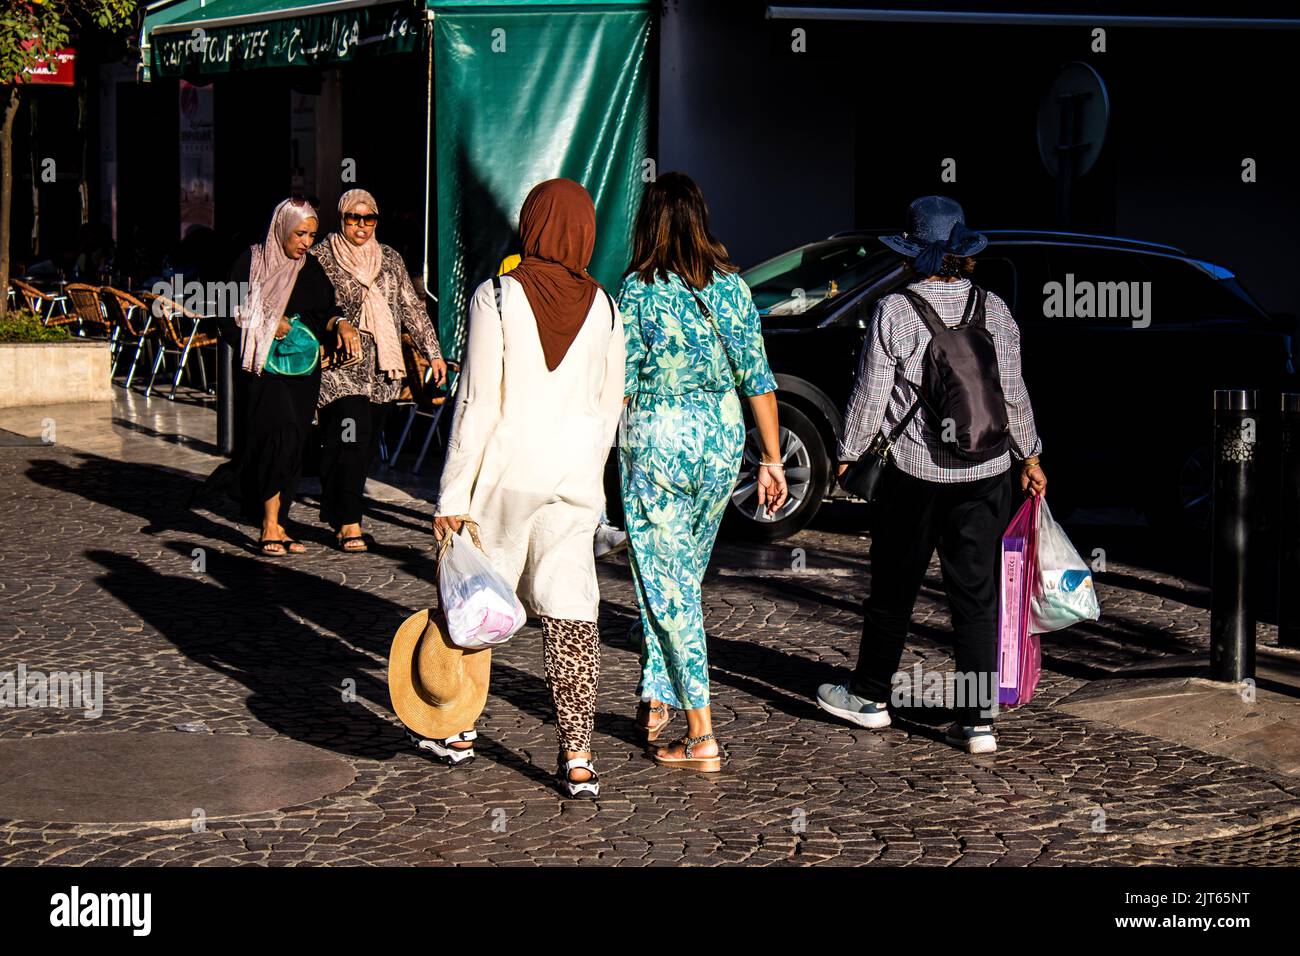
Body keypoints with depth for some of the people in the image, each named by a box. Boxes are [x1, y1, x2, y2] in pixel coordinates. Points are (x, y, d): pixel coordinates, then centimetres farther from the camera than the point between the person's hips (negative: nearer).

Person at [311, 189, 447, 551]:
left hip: (382, 371, 5)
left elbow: (412, 308, 15)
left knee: (367, 445, 5)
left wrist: (433, 353, 11)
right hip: (342, 368, -5)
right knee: (352, 439, -14)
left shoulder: (390, 260, 14)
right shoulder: (322, 256, 2)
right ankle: (349, 522, -11)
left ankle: (338, 514, 16)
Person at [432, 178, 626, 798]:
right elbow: (609, 409, 10)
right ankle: (577, 756, -2)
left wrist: (452, 494, -7)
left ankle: (458, 725, 29)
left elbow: (478, 404, -11)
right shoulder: (603, 308, 4)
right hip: (574, 477, 3)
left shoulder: (497, 297, -8)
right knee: (569, 608, 3)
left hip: (506, 473, -3)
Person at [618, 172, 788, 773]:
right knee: (684, 574, 20)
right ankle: (657, 700, 28)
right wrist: (772, 459, 6)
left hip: (655, 437, -4)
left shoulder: (638, 290, -9)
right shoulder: (732, 286, 1)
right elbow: (758, 379, 1)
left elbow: (622, 383, -8)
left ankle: (701, 738, -1)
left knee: (665, 582, 1)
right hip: (722, 437, 4)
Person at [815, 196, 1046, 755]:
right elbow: (1013, 394, 8)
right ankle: (979, 720, 5)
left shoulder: (895, 311, -9)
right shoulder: (994, 310, 2)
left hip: (915, 472, -3)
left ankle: (870, 697, 28)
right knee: (976, 594, 5)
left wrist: (847, 454, 8)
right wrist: (1029, 456, 20)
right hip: (984, 473, 3)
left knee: (893, 588, 12)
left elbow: (870, 394, -6)